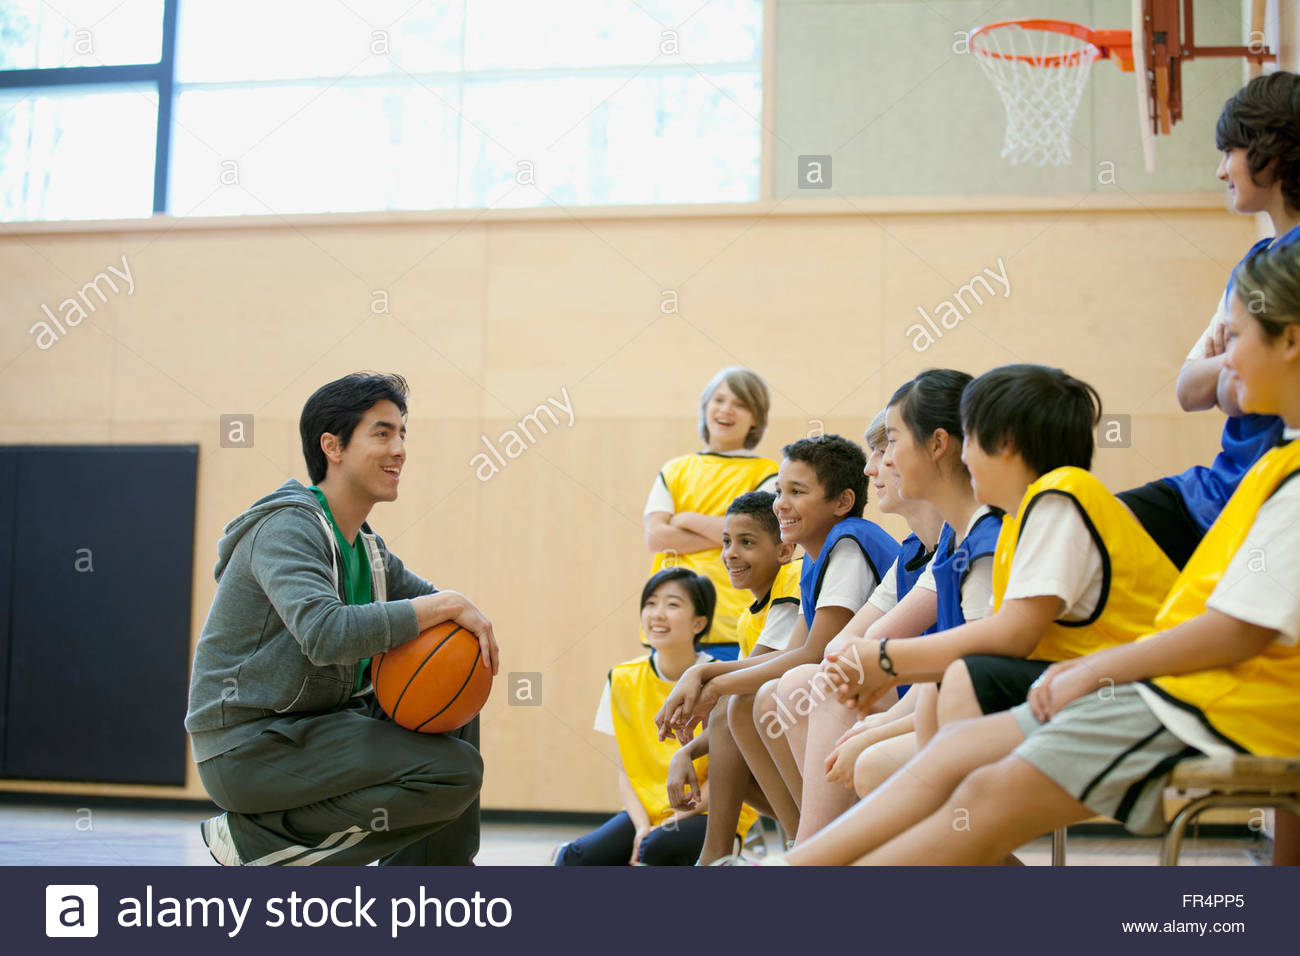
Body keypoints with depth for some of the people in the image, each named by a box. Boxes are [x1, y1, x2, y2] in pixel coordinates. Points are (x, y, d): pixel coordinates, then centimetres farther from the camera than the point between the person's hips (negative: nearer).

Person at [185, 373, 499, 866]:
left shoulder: (366, 547, 13)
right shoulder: (288, 527, -16)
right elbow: (326, 633, -33)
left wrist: (464, 622, -6)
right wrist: (448, 606, -27)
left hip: (317, 727, 9)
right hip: (249, 748, -9)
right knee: (456, 771, -18)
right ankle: (256, 842, -10)